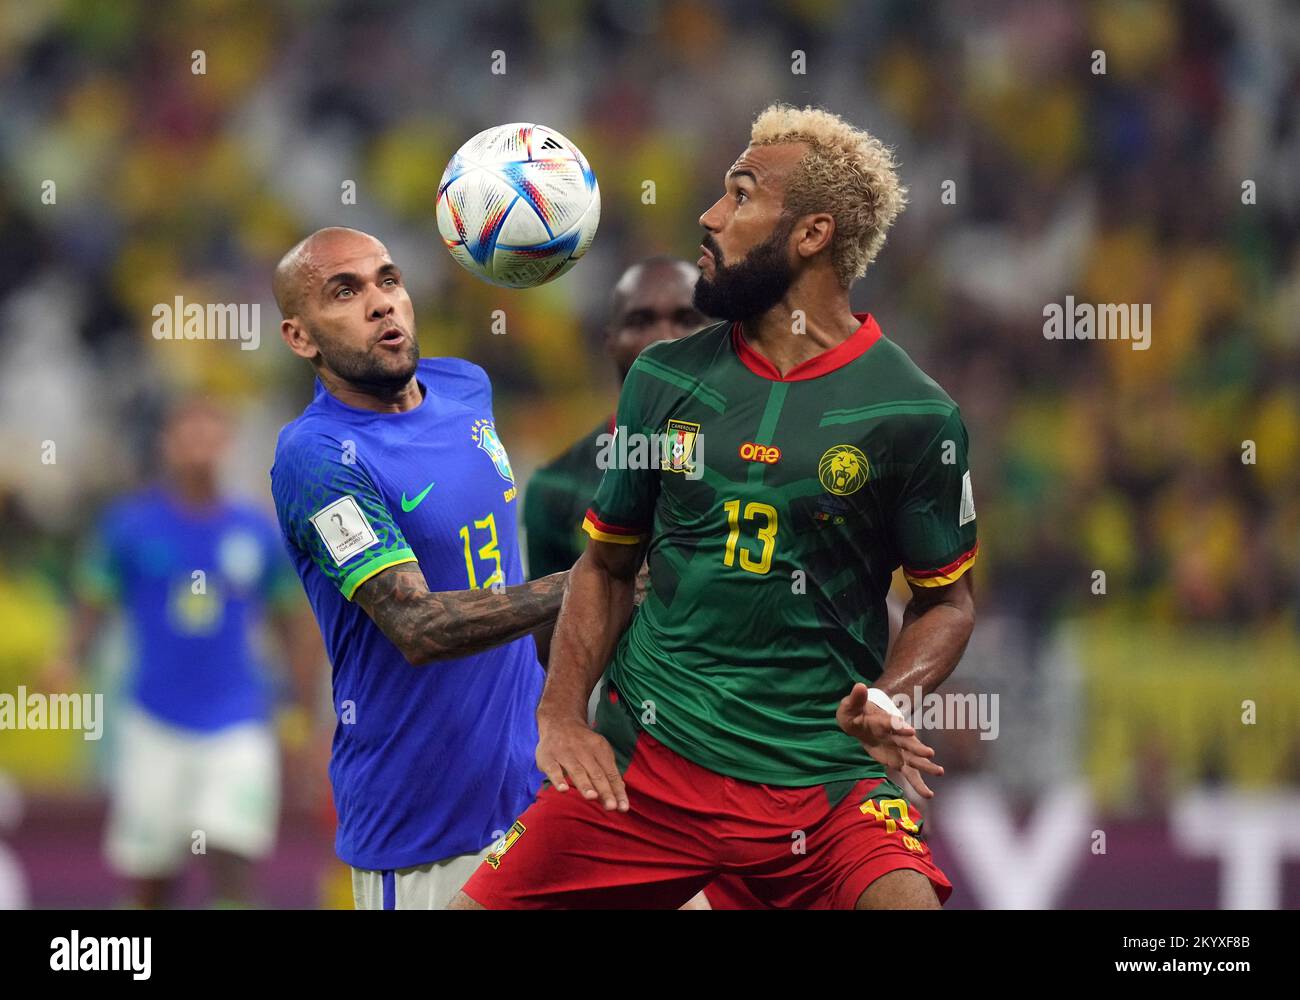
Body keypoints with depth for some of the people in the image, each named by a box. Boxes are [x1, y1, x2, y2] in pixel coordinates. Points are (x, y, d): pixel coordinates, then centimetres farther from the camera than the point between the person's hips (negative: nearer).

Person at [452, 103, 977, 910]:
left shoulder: (914, 414, -3)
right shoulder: (665, 380, 7)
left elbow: (947, 600, 6)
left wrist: (886, 701, -13)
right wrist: (563, 711, 2)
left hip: (826, 777, -3)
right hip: (642, 763, 3)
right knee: (482, 902, -10)